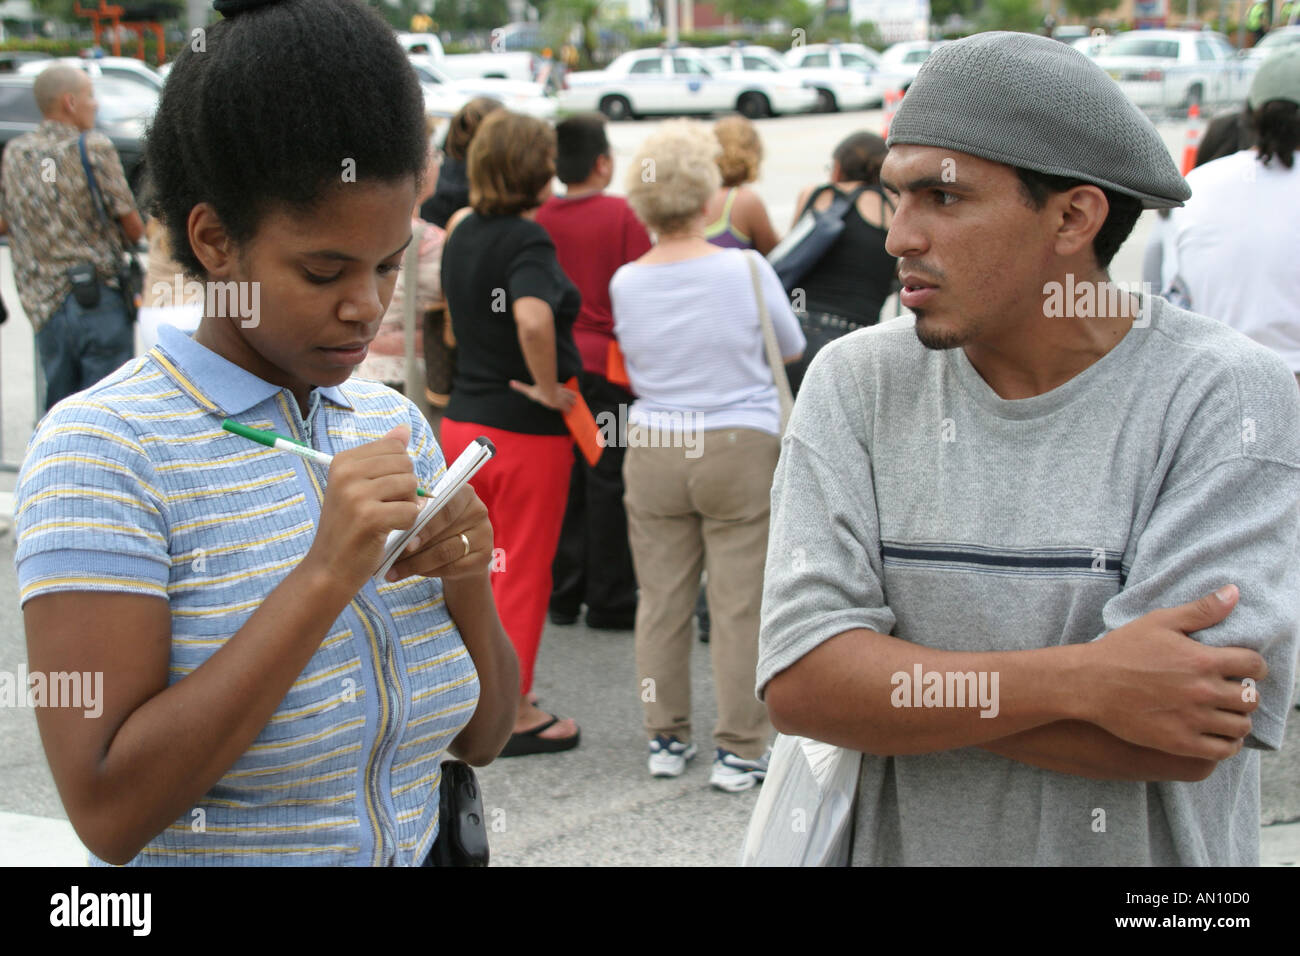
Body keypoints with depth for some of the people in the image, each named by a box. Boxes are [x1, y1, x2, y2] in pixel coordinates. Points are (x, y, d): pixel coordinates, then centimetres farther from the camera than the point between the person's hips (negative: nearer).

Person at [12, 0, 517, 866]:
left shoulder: (396, 426, -1)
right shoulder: (101, 446, -18)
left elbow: (480, 738, 2)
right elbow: (108, 812, -26)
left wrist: (467, 582, -17)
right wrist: (326, 574, -30)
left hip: (419, 844, 5)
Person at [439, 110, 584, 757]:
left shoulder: (463, 232, 6)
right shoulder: (526, 241, -19)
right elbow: (533, 317, -38)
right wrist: (548, 387, -24)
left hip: (463, 415, 7)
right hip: (526, 430, -7)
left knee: (479, 563, 19)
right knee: (525, 570, 5)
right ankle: (514, 715, 14)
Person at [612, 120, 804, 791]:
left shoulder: (625, 282, -2)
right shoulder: (745, 269, -10)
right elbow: (792, 348, 5)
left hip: (652, 451, 3)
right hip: (741, 447, -3)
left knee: (661, 599, 11)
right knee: (740, 604, 2)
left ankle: (666, 737, 20)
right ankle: (739, 749, 7)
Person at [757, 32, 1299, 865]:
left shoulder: (1228, 397, -16)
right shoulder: (856, 384, -8)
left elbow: (1188, 735, -25)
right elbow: (798, 684, -17)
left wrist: (892, 684, -19)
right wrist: (1080, 682, -26)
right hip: (895, 843, 2)